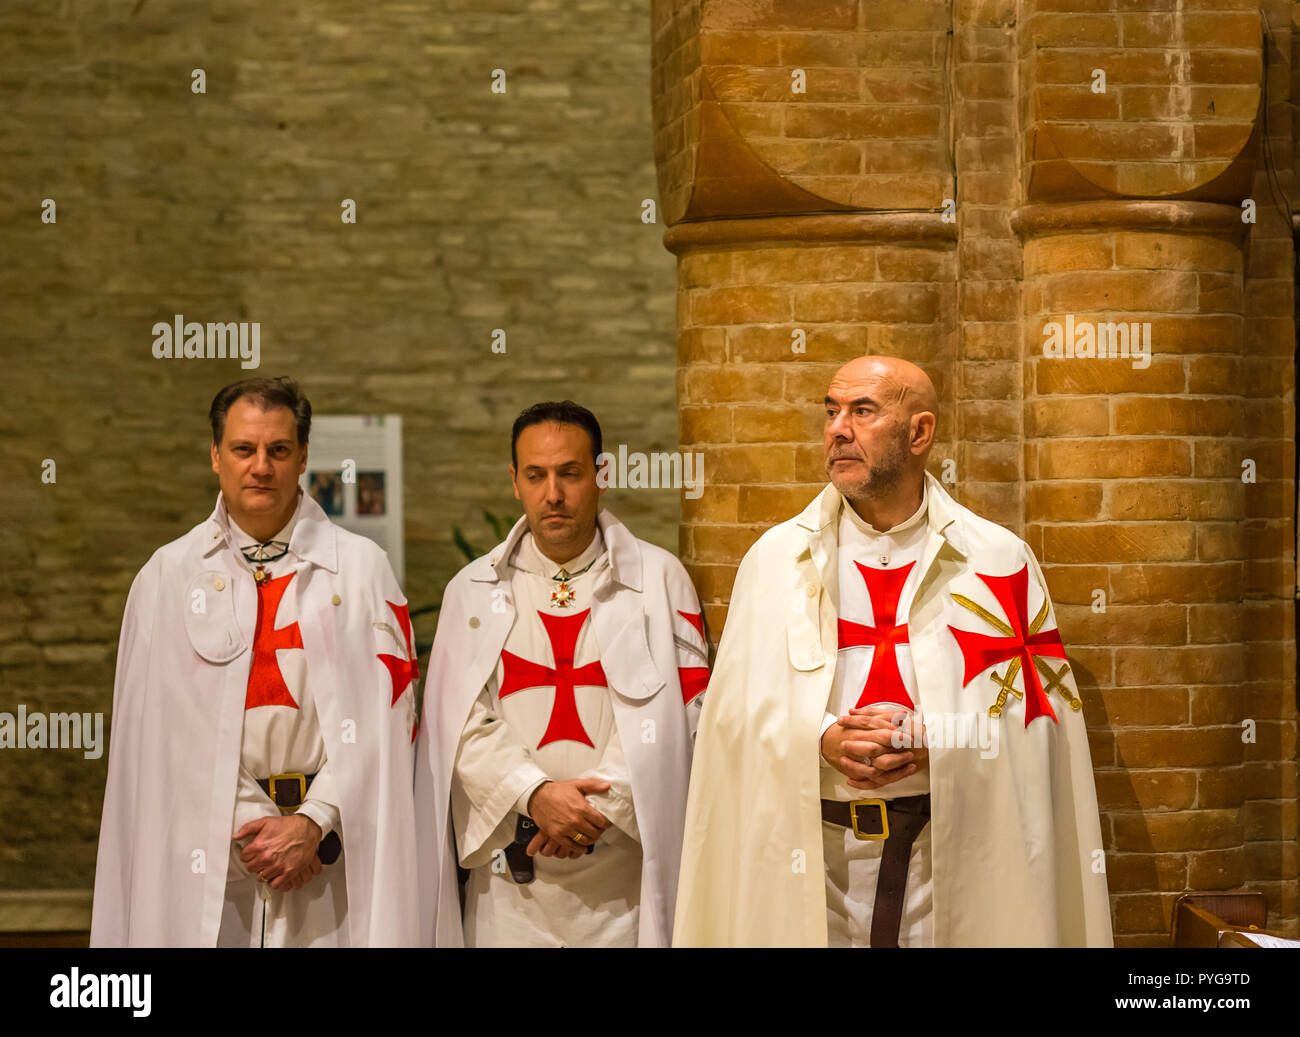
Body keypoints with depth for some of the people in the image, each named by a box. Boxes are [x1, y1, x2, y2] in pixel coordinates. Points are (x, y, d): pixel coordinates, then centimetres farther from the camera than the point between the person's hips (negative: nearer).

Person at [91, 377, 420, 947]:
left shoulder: (360, 568, 6)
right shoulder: (168, 575, 7)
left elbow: (384, 717, -2)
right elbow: (160, 729, 1)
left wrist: (313, 823, -11)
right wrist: (242, 827, -8)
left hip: (331, 845, 0)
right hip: (207, 849, 0)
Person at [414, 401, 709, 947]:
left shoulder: (660, 579, 4)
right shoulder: (473, 590, 9)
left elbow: (682, 712, -4)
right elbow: (462, 721, 0)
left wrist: (601, 803, -13)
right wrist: (534, 794, -15)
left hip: (623, 865, -1)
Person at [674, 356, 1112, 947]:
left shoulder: (997, 561, 2)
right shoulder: (776, 559, 5)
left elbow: (1038, 703, -3)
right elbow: (740, 705, 1)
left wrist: (935, 742, -17)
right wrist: (821, 740, -17)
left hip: (956, 850, -1)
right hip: (817, 854, 1)